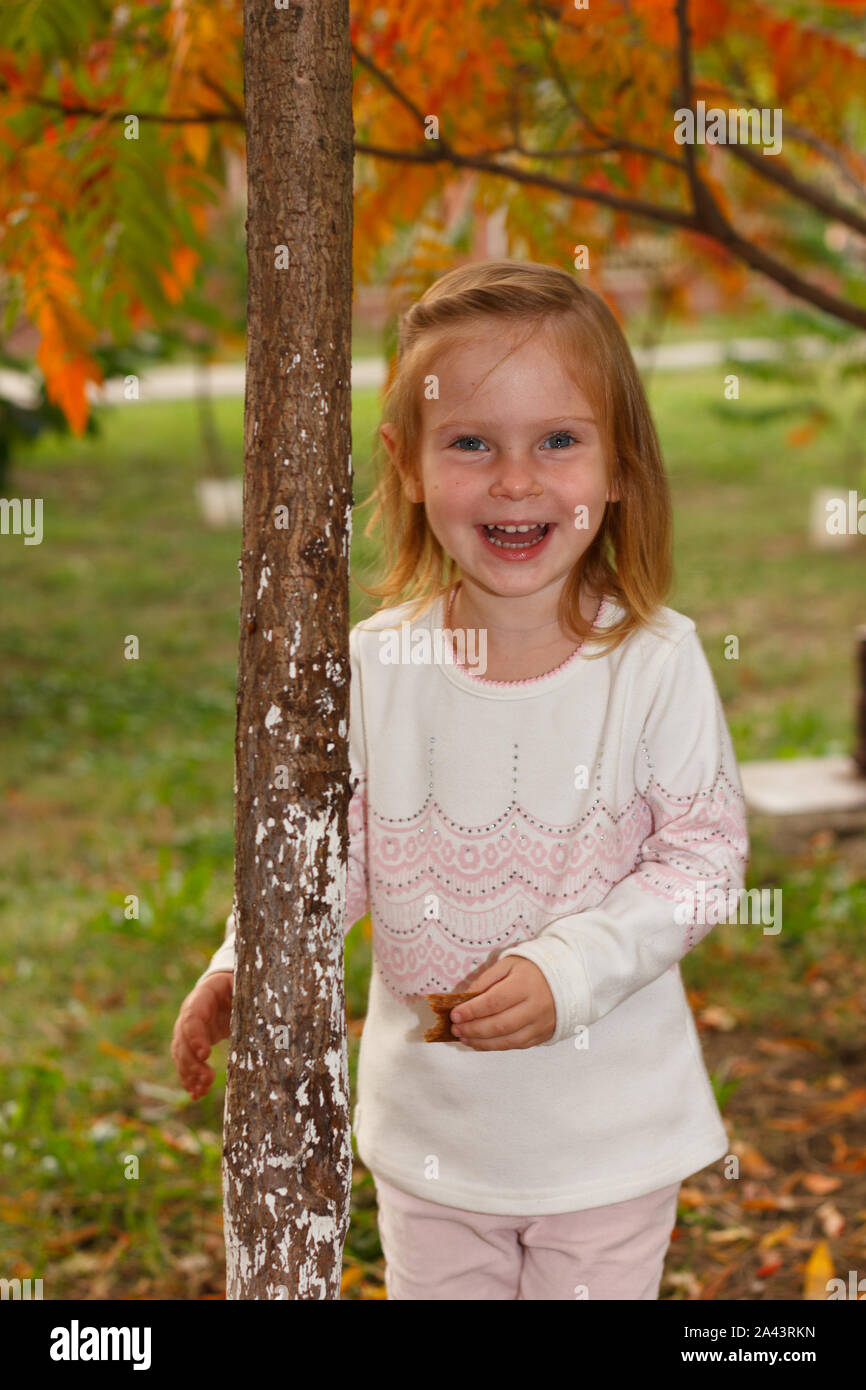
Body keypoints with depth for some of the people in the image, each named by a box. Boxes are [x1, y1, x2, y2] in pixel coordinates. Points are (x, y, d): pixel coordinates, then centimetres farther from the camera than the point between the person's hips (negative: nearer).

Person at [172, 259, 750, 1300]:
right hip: (430, 1125, 2)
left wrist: (565, 972, -22)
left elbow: (705, 855, -11)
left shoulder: (657, 661, -15)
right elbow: (329, 854, -1)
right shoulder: (374, 665, -8)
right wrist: (244, 968, -17)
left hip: (611, 1129, -2)